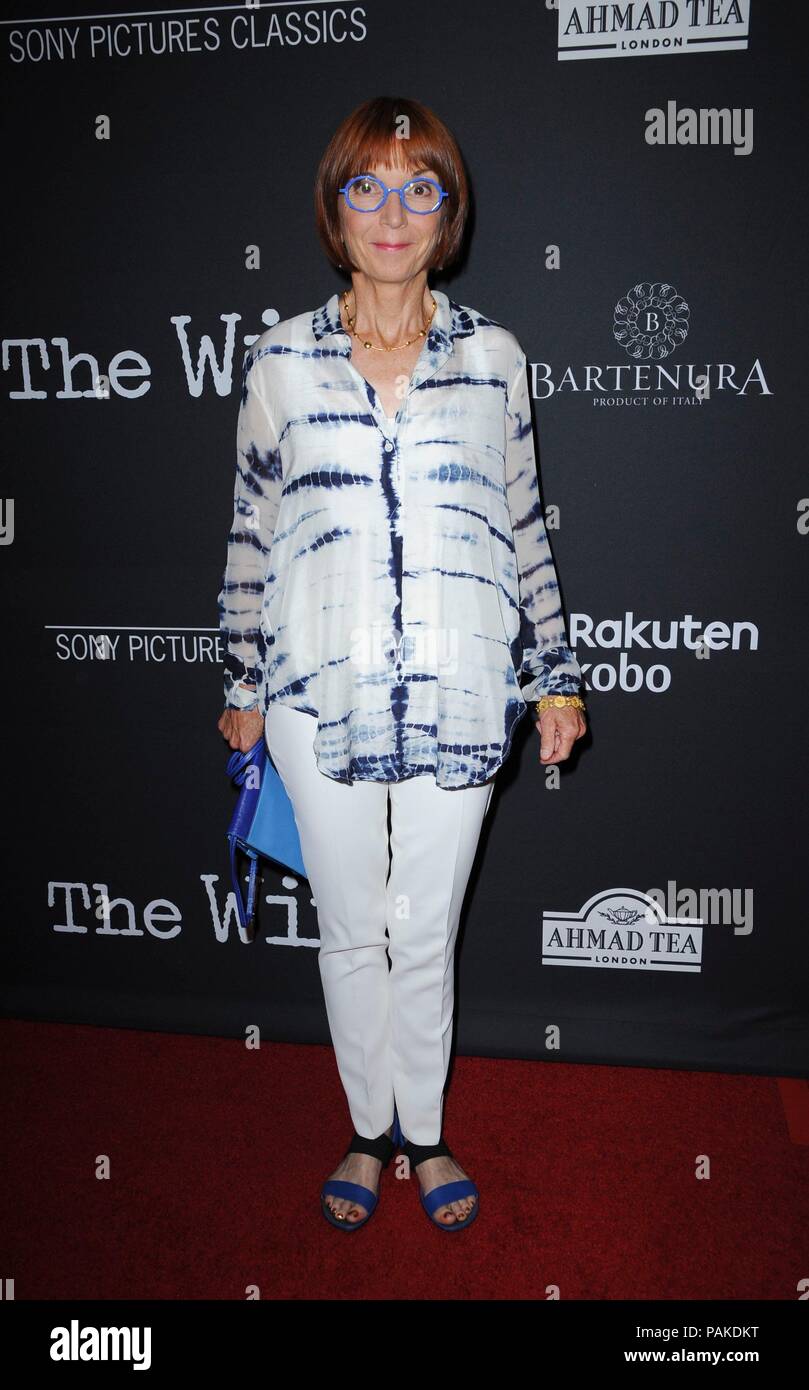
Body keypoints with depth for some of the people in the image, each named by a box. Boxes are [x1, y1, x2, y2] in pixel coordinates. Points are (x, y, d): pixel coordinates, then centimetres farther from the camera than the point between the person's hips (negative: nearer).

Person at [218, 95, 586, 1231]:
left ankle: (424, 1132, 36)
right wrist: (243, 684, 9)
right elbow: (253, 531, 7)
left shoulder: (492, 356, 3)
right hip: (321, 698, 1)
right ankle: (369, 1130, 37)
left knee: (426, 936, 12)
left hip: (458, 699, 0)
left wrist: (555, 677, 8)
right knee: (350, 932, 14)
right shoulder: (281, 361, 2)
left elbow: (524, 525, 7)